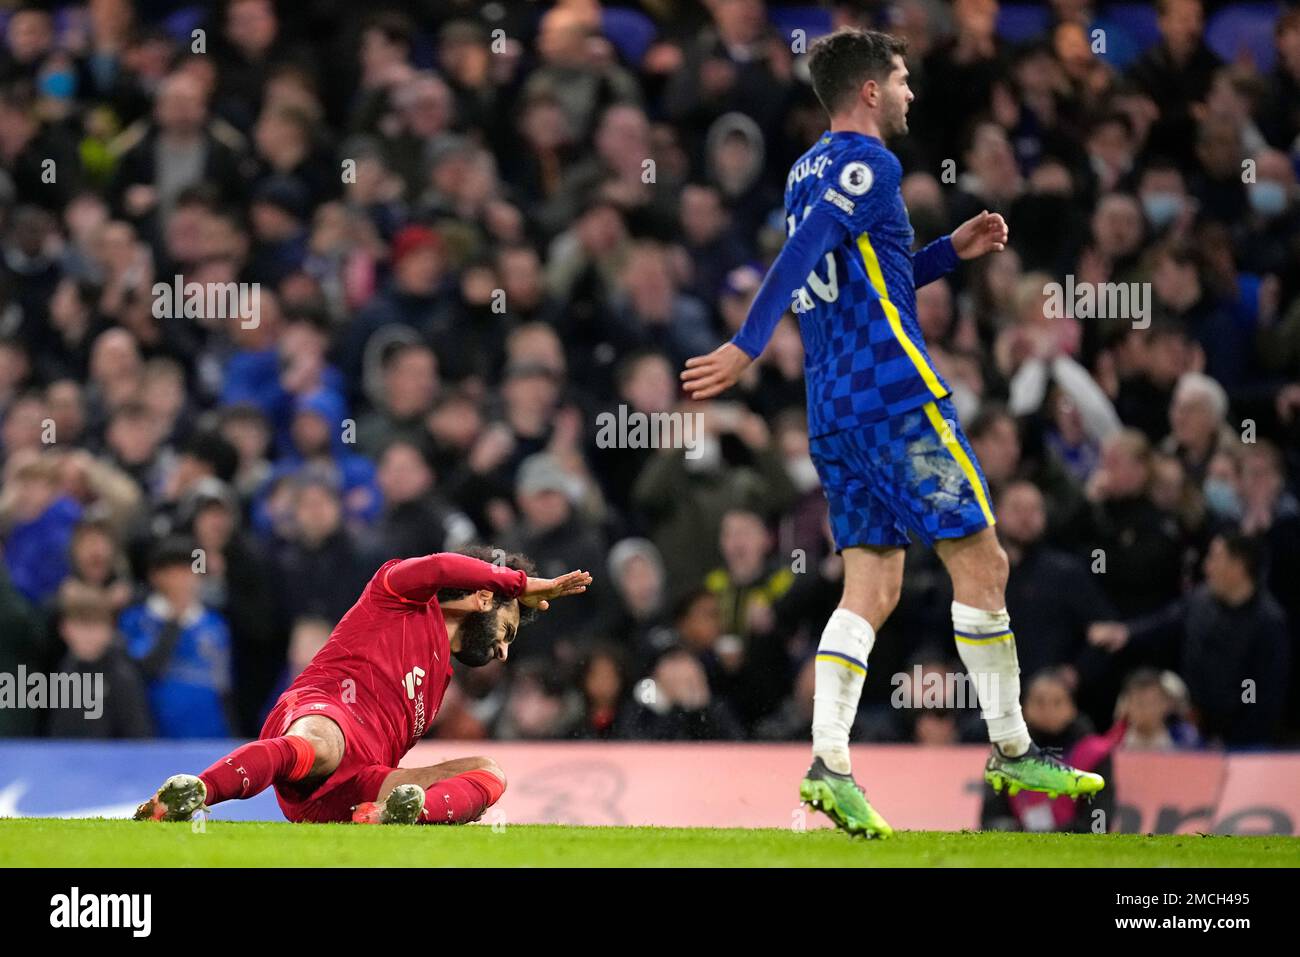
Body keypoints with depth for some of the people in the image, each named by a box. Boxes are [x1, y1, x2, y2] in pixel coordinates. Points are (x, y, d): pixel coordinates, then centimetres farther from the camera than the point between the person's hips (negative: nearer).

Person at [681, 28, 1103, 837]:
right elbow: (800, 255, -21)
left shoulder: (807, 173, 19)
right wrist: (748, 347, -27)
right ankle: (1011, 751, 5)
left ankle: (830, 762, -11)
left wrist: (951, 252, 23)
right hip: (897, 394, -9)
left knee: (872, 588, 4)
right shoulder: (866, 164, -9)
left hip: (833, 409, 9)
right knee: (981, 561, 1)